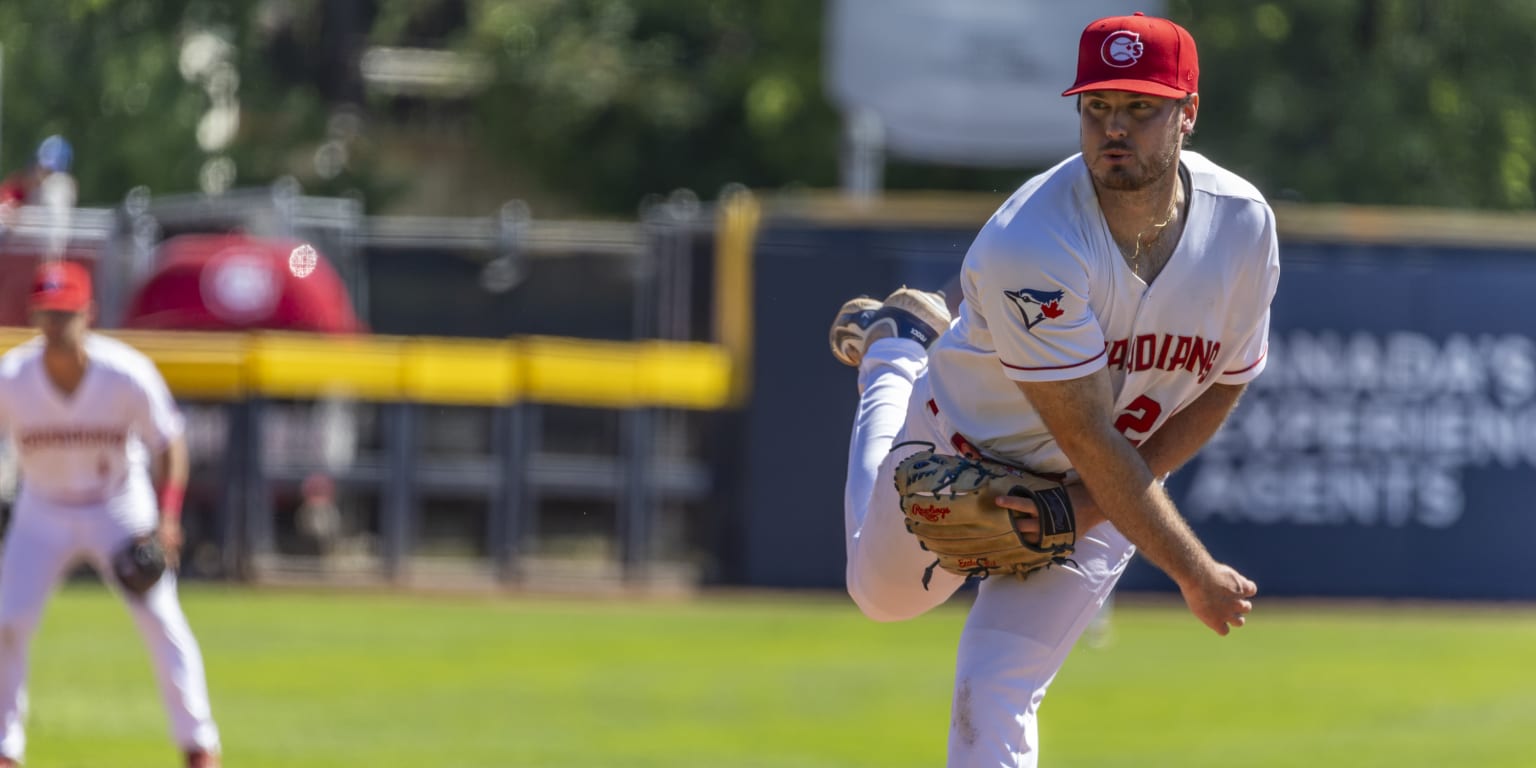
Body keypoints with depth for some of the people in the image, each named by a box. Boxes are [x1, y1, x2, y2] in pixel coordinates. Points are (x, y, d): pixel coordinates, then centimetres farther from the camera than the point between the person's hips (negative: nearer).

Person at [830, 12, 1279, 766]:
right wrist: (1196, 575, -31)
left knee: (996, 694, -11)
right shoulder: (1030, 246, -38)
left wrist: (1091, 505, -19)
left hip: (1106, 490, 1)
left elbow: (1220, 386, -8)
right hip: (967, 446, -1)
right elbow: (1090, 440, -34)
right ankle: (897, 349, 49)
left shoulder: (1243, 224, -23)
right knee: (884, 591, 27)